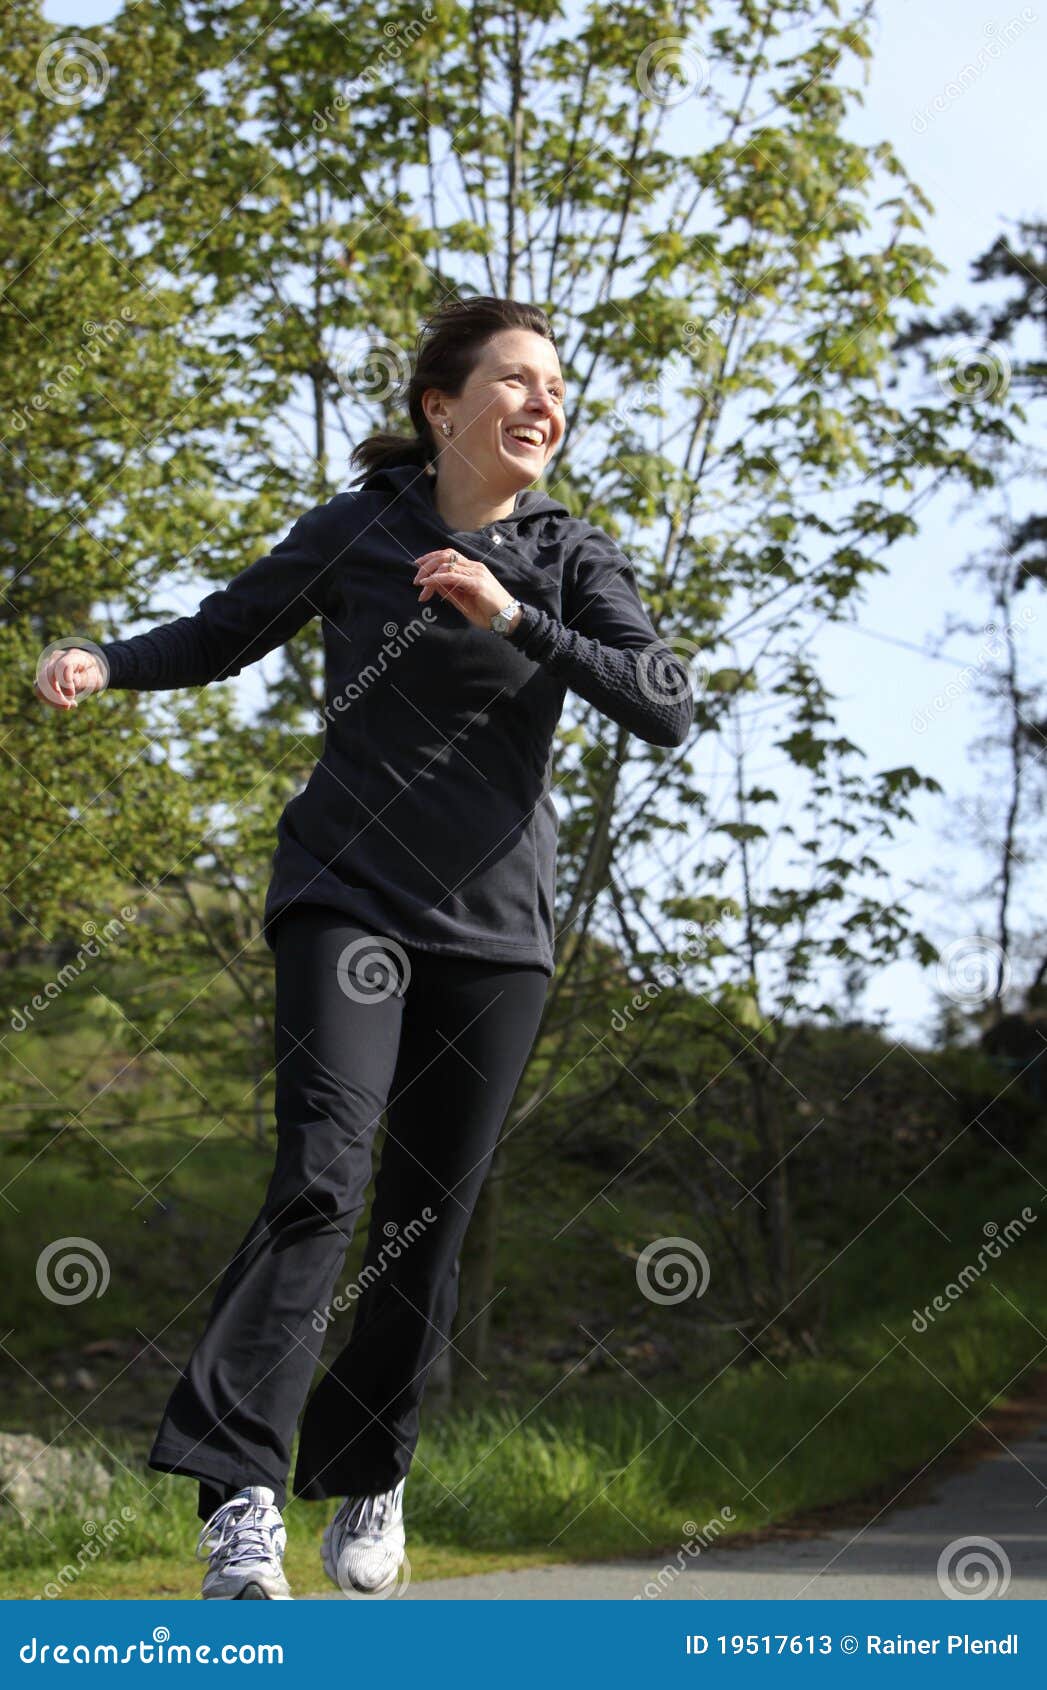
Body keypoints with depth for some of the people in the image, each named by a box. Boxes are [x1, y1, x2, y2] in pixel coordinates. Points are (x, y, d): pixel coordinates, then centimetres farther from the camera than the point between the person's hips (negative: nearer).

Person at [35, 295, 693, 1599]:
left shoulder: (571, 556, 2)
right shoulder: (355, 530, 0)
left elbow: (667, 709, -10)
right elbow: (223, 633, 12)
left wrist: (514, 618, -21)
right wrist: (107, 664, -7)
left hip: (494, 919, 2)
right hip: (348, 894, -2)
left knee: (431, 1219, 3)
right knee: (323, 1172, -21)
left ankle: (371, 1471, 24)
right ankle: (240, 1491, -22)